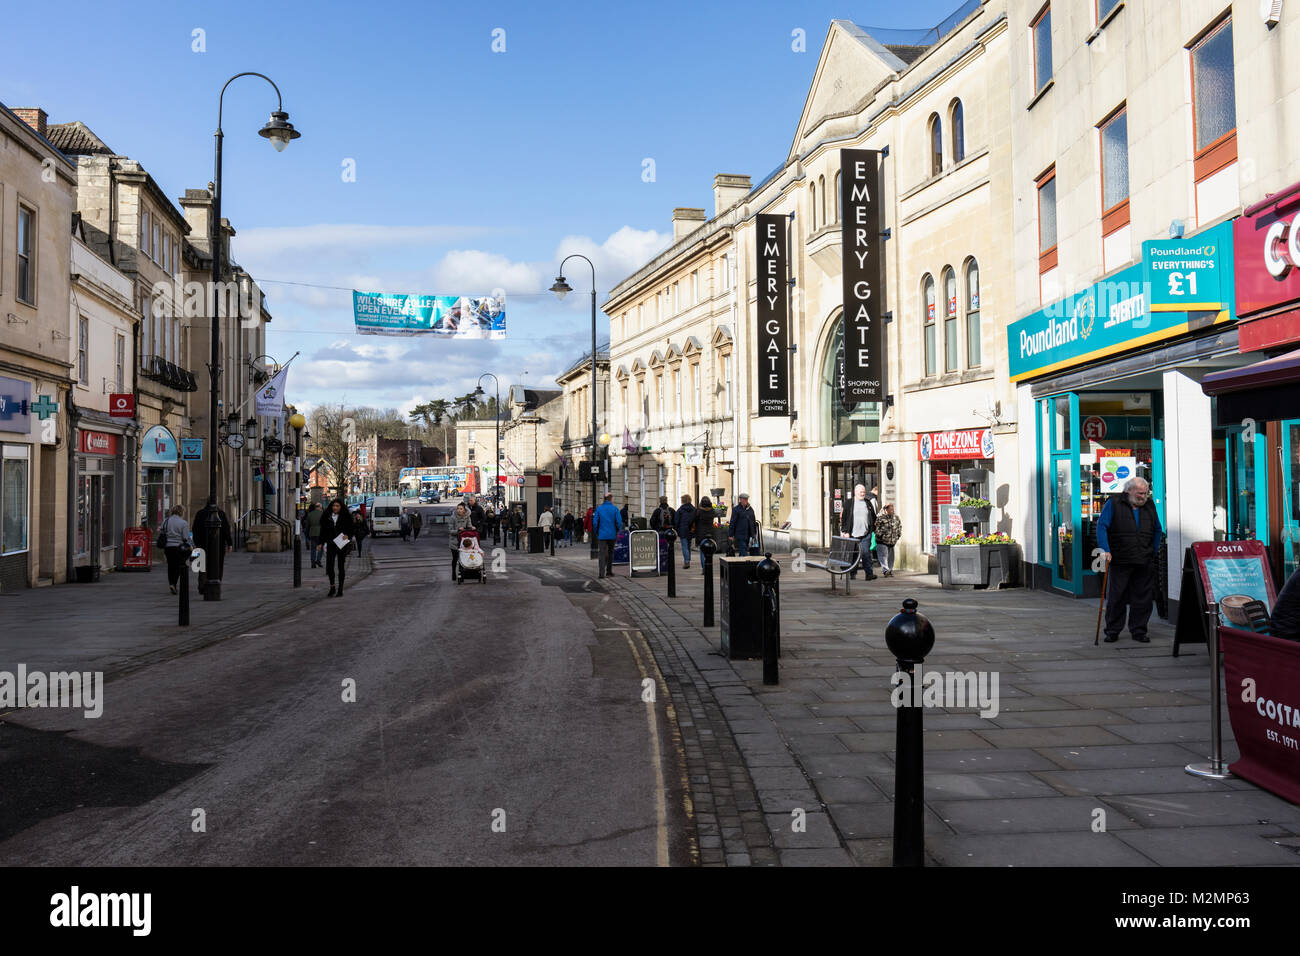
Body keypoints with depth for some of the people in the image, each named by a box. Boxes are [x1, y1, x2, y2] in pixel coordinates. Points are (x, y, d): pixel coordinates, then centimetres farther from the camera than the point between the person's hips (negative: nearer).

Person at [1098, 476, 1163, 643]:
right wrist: (1105, 550, -16)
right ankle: (1112, 631, 12)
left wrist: (1153, 551, 13)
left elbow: (1158, 530, 22)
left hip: (1144, 562, 4)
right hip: (1119, 561, -4)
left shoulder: (1149, 506, 12)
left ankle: (1138, 631, 15)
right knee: (1116, 597, 2)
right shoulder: (1114, 503, -3)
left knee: (1142, 598, 4)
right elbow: (1102, 526, -7)